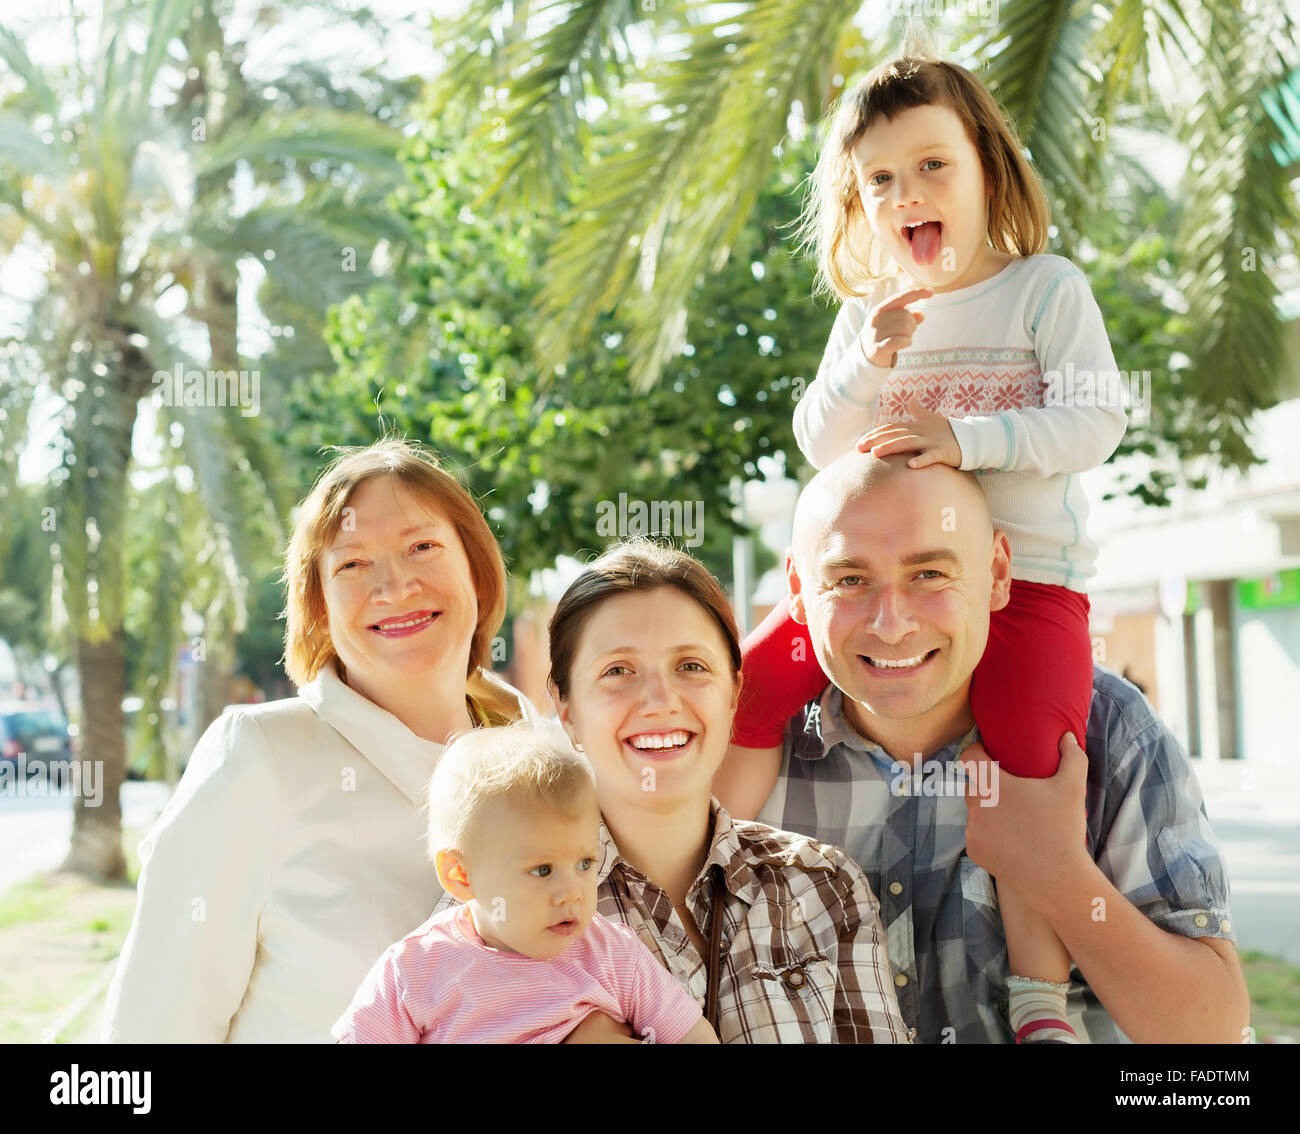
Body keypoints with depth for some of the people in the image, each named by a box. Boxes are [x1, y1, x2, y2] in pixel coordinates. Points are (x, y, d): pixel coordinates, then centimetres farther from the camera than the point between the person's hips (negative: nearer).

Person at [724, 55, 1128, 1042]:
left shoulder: (1048, 289, 2)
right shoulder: (866, 315, 14)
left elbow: (1095, 422, -8)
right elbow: (820, 445, 8)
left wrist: (967, 437, -20)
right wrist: (863, 368, -11)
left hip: (1024, 569, -4)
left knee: (1028, 750, -25)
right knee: (751, 683, -11)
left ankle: (1041, 996, -13)